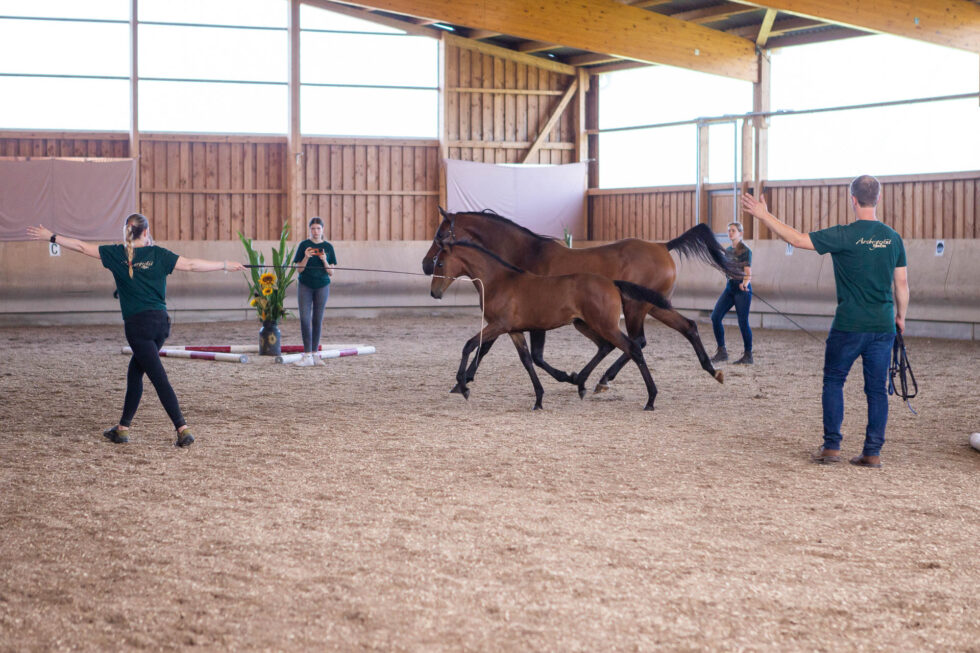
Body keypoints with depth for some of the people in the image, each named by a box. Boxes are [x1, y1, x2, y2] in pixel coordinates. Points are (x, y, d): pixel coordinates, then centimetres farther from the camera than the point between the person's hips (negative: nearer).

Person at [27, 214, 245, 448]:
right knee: (135, 373, 17)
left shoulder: (117, 254, -1)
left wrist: (51, 236, 15)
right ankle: (123, 428, 20)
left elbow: (82, 247, 5)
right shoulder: (157, 254, 2)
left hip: (138, 325, -4)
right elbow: (191, 265, -1)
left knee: (160, 379, -7)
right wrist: (226, 265, 5)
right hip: (161, 321, 4)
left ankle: (183, 429, -14)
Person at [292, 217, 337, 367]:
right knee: (304, 318, -9)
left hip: (322, 286, 1)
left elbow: (331, 272, 3)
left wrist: (324, 260, -15)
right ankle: (307, 356, -8)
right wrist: (306, 257, -18)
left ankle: (314, 354, 10)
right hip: (305, 285, -1)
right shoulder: (303, 245, 0)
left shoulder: (328, 247, 3)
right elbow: (300, 269, -1)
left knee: (317, 320, 3)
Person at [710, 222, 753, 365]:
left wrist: (745, 283, -33)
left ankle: (748, 355, 7)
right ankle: (721, 352, 3)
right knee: (715, 316, -5)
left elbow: (748, 272, -16)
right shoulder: (728, 250, 13)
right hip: (729, 287, 7)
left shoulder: (745, 251, -8)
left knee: (743, 322, -5)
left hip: (742, 290, -7)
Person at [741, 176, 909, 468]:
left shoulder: (844, 235, -11)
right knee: (877, 388, 7)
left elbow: (798, 239, -10)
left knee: (833, 381, 11)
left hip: (849, 326, -4)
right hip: (883, 326, 4)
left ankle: (832, 446, 8)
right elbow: (902, 284, 7)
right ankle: (873, 452, 7)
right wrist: (901, 316, 21)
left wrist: (764, 215, -3)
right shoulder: (893, 238, 3)